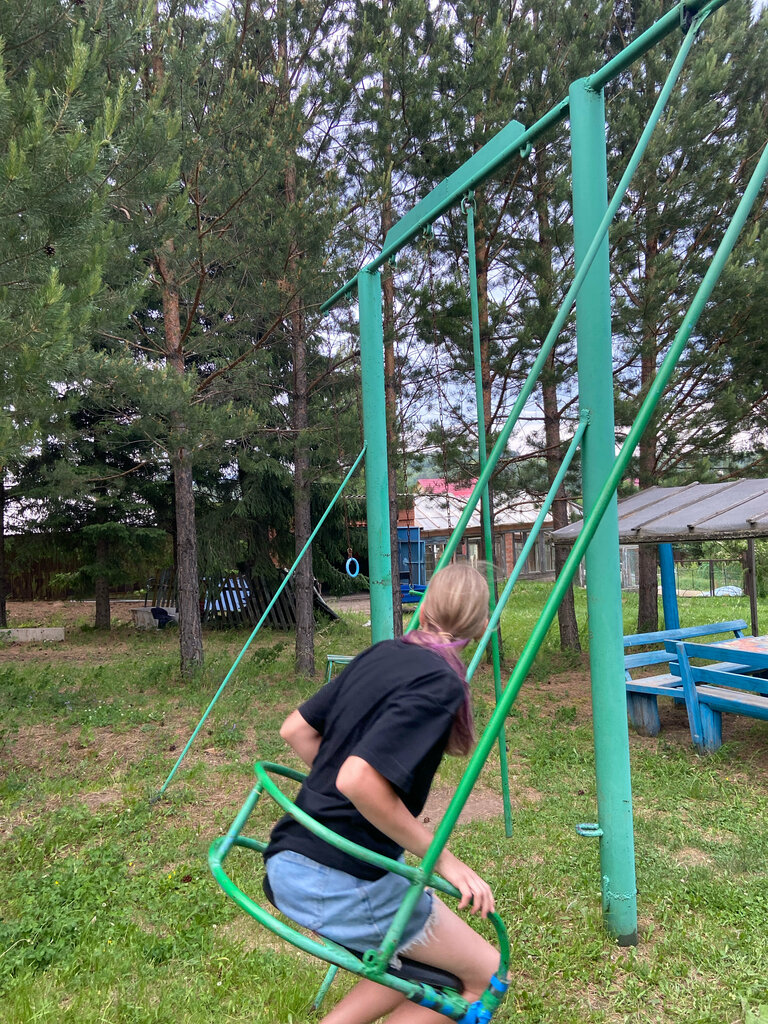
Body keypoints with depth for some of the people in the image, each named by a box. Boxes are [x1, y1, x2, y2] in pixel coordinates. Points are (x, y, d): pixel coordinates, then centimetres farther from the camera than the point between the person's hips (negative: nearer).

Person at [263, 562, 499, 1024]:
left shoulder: (380, 654, 5)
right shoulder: (441, 683, -17)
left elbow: (295, 730, 11)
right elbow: (359, 780, -27)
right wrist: (442, 859, -15)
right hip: (342, 880, -8)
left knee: (428, 958, 23)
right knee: (485, 974, 10)